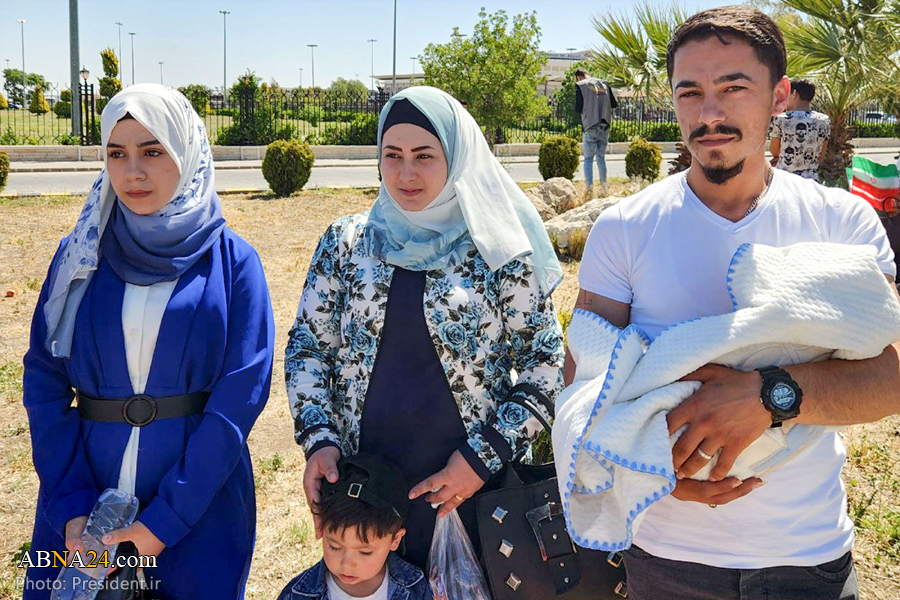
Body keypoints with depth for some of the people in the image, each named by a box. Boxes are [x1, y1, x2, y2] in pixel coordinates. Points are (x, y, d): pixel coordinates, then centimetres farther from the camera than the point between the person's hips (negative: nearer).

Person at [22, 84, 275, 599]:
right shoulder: (80, 255, 1)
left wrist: (165, 519, -16)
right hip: (86, 491, 2)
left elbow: (239, 397, -11)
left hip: (201, 502, -2)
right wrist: (71, 508, -12)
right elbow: (45, 383, -2)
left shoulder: (232, 262, -6)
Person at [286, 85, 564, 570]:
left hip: (470, 487, -2)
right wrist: (318, 439, -7)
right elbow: (306, 347, 6)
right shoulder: (344, 243, 2)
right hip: (359, 481, 2)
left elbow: (545, 365, -3)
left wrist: (484, 456, -11)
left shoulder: (499, 251, -6)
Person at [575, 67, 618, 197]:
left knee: (588, 159, 3)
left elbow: (578, 109, -8)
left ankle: (589, 189, -5)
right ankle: (604, 188, 13)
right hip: (604, 126, 4)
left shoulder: (580, 85, -4)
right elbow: (615, 103, 9)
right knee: (601, 157, 14)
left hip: (590, 127, -4)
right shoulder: (604, 83, 10)